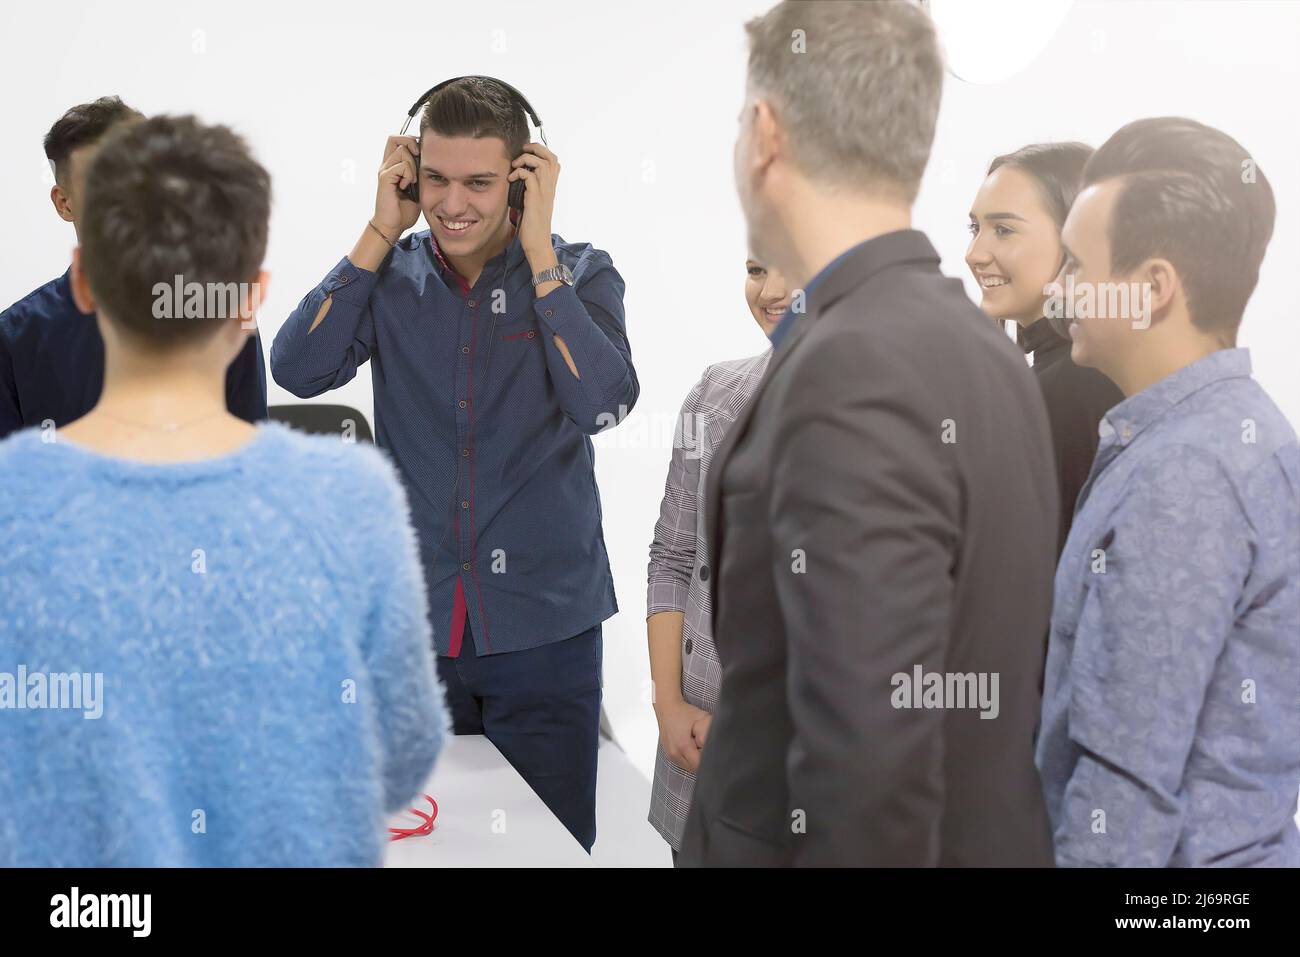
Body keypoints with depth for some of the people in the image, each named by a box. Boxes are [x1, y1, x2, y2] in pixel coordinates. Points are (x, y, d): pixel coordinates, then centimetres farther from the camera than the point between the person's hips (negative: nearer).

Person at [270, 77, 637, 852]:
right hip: (413, 621, 2)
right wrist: (383, 228, -12)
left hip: (543, 625, -2)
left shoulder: (579, 274, -3)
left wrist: (537, 247, -18)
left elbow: (603, 403, -19)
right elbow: (299, 369, -13)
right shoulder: (391, 273, 2)